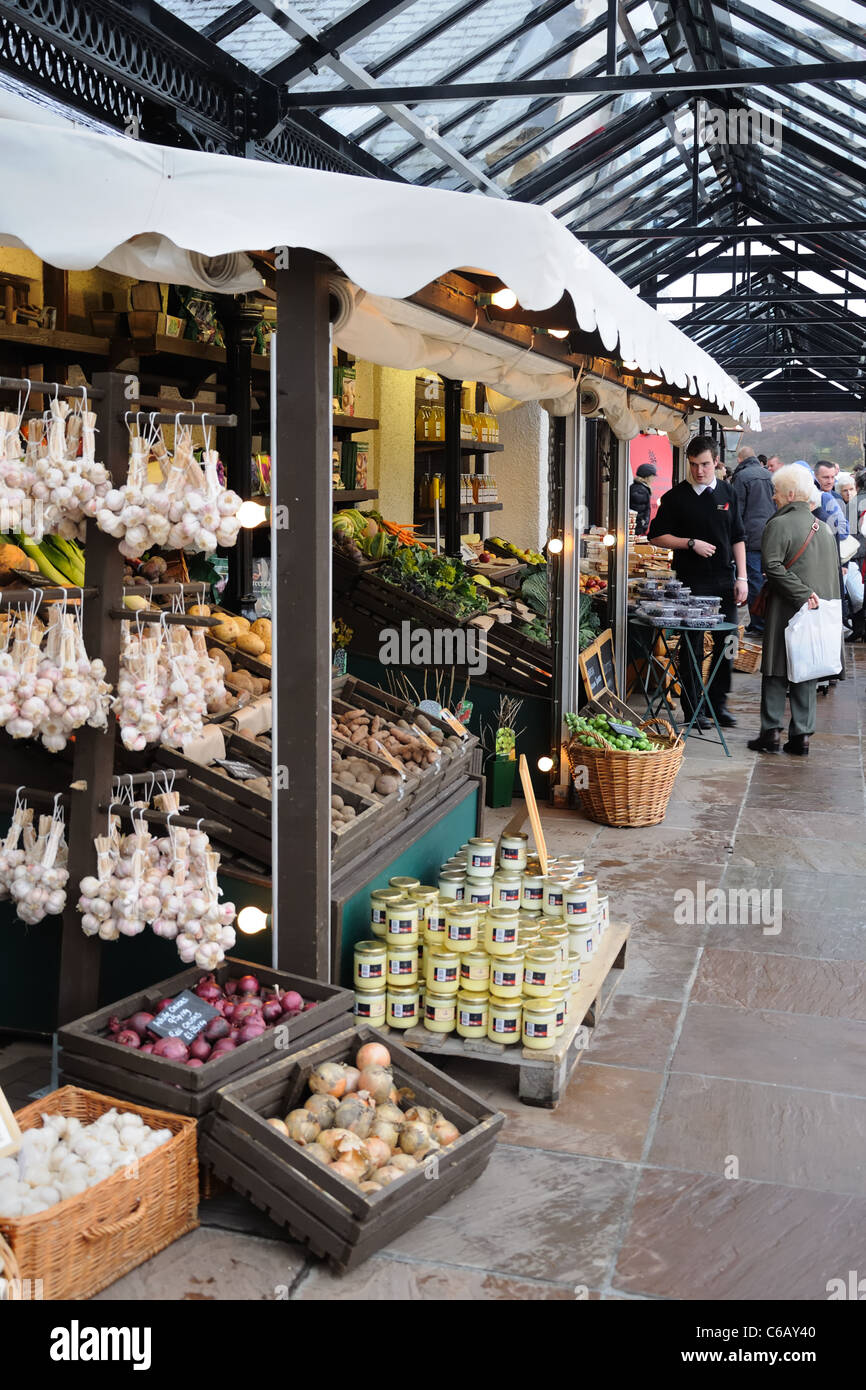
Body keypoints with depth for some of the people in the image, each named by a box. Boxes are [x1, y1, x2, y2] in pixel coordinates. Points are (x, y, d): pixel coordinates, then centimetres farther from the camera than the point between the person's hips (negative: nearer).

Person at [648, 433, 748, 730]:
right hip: (690, 581, -3)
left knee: (726, 643, 5)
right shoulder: (676, 496, -1)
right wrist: (692, 543, -11)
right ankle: (692, 709, 9)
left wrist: (741, 578, 5)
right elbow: (657, 535, 1)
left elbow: (738, 538, 12)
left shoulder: (727, 493, 9)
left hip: (724, 580, 3)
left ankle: (719, 702, 18)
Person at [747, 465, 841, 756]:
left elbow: (773, 566, -20)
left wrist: (802, 594, -17)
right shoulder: (825, 529, 12)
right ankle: (802, 735, 10)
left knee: (776, 672, 3)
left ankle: (771, 731, 4)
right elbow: (835, 574, 15)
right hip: (818, 613, 6)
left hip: (786, 612, -6)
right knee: (806, 674, 9)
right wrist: (808, 594, 16)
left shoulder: (778, 525, -10)